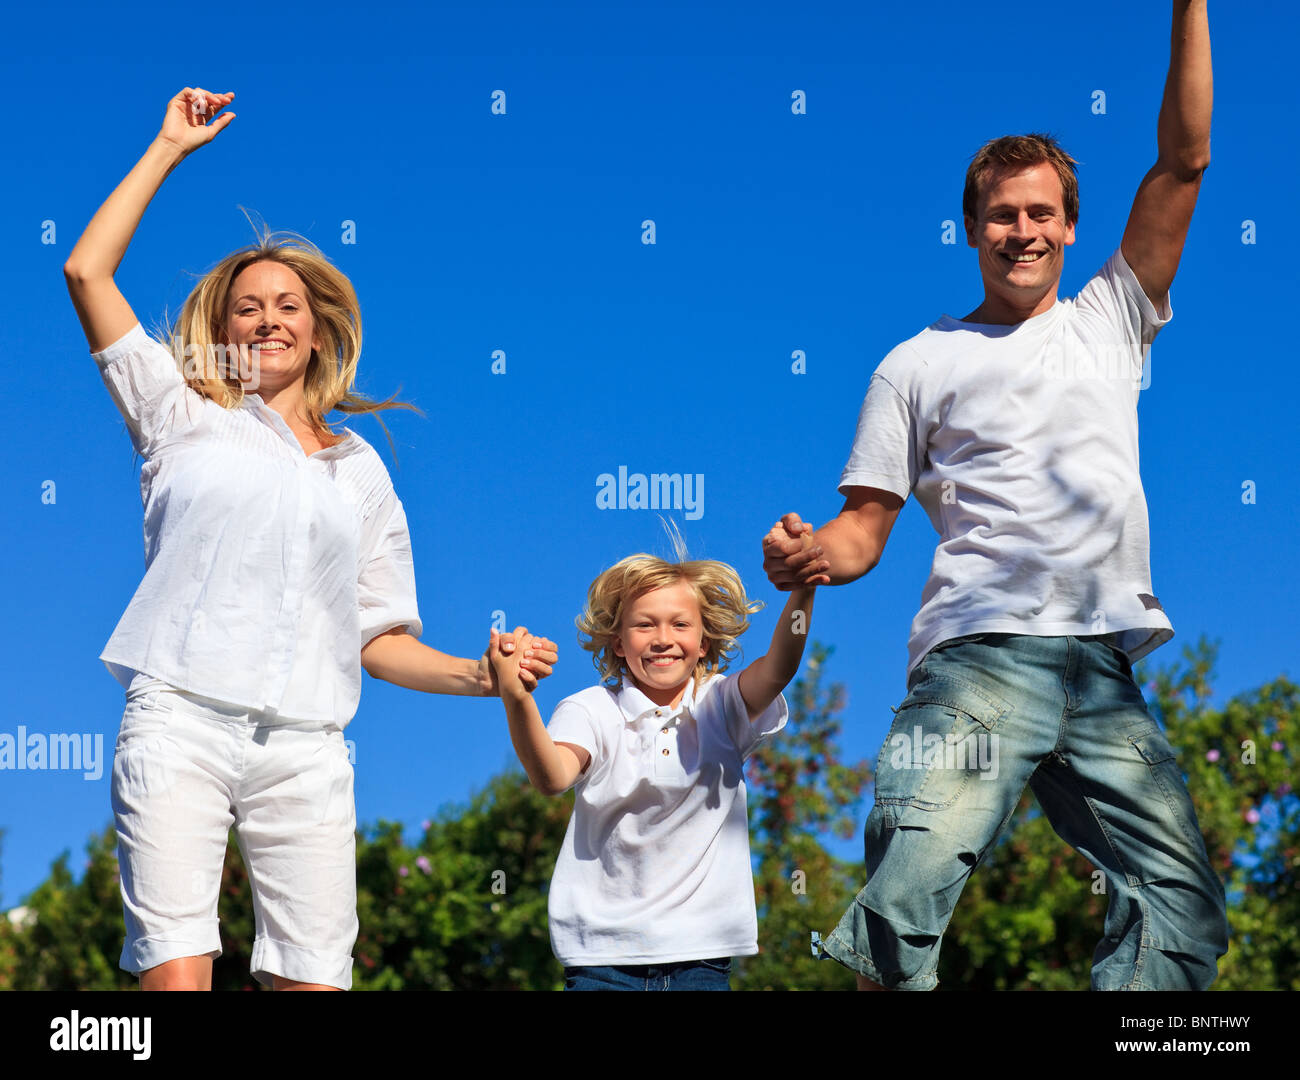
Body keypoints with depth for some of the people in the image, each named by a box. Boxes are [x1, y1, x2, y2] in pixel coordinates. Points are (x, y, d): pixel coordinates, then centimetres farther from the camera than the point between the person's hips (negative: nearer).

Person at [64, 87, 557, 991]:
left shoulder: (360, 470, 22)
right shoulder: (187, 419, 17)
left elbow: (376, 639, 19)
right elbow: (87, 272, 10)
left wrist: (478, 676, 2)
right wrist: (169, 150, 17)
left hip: (304, 746, 2)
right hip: (181, 718, -2)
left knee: (315, 981, -6)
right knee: (175, 974, -16)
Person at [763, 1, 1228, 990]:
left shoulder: (1110, 323, 21)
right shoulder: (919, 365, 16)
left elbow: (1184, 163, 16)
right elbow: (867, 524, 12)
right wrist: (811, 555, -11)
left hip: (1107, 672, 3)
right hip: (975, 661, -3)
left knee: (1184, 915, -9)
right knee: (903, 906, -21)